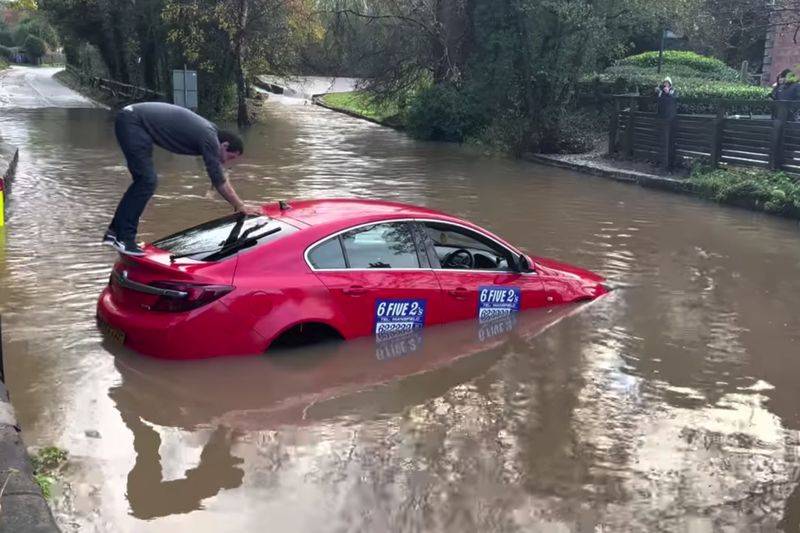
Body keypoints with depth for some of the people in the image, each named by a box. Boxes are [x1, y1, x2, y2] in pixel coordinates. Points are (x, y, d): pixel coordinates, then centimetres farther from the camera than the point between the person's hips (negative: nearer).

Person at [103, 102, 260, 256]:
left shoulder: (210, 132, 12)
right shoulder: (209, 138, -15)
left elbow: (219, 177, 20)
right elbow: (218, 180, -14)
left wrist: (237, 204, 19)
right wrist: (240, 206, -5)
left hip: (132, 121, 10)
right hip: (132, 122, -10)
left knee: (143, 181, 12)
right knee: (146, 181, -13)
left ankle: (115, 232, 16)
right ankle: (123, 238, -9)